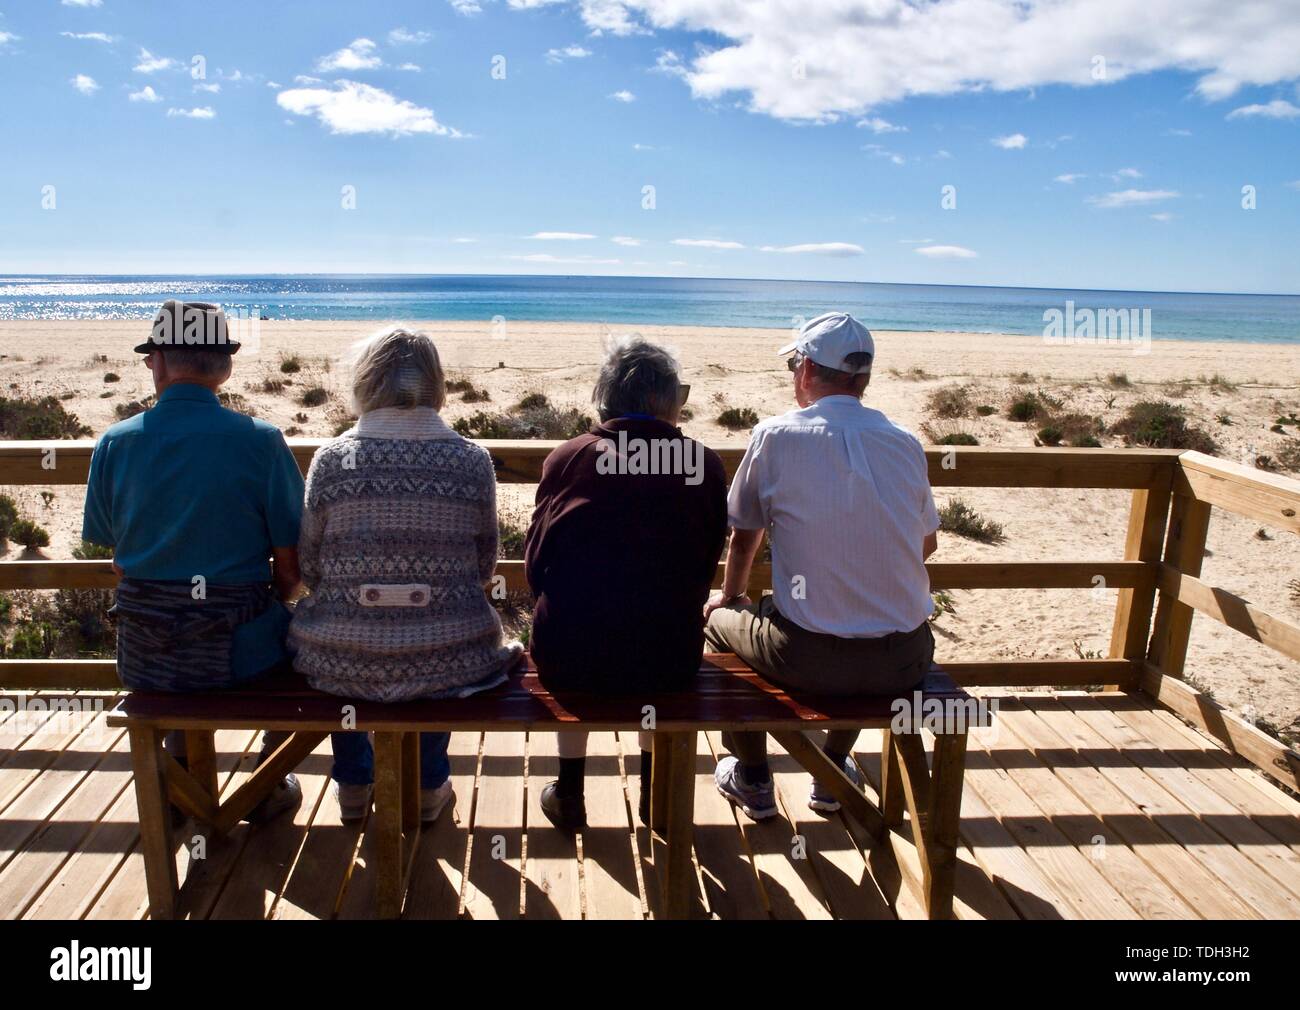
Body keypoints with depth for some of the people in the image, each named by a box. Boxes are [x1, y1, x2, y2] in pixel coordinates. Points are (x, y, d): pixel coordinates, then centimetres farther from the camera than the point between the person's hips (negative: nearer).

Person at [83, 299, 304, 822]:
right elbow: (290, 567, -9)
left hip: (142, 658, 4)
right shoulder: (260, 441, -12)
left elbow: (121, 563, 6)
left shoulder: (114, 443, -3)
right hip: (239, 650, -3)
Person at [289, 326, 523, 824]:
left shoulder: (330, 459, -7)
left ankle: (353, 786, 49)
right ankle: (428, 787, 44)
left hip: (342, 666, 1)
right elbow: (484, 565, 3)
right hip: (446, 666, 0)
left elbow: (309, 566, 0)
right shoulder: (472, 460, -7)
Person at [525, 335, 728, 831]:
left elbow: (535, 562, 6)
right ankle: (655, 792, 44)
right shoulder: (704, 465, 0)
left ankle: (569, 795, 42)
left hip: (565, 660, 0)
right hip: (668, 664, 0)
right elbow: (705, 569, 8)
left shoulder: (568, 455, 0)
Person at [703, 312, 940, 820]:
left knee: (719, 616, 25)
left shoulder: (775, 436, -6)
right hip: (905, 662, 4)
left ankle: (752, 779, 36)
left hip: (809, 658, -3)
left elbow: (743, 537, 7)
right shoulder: (906, 443, 4)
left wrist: (730, 596, 27)